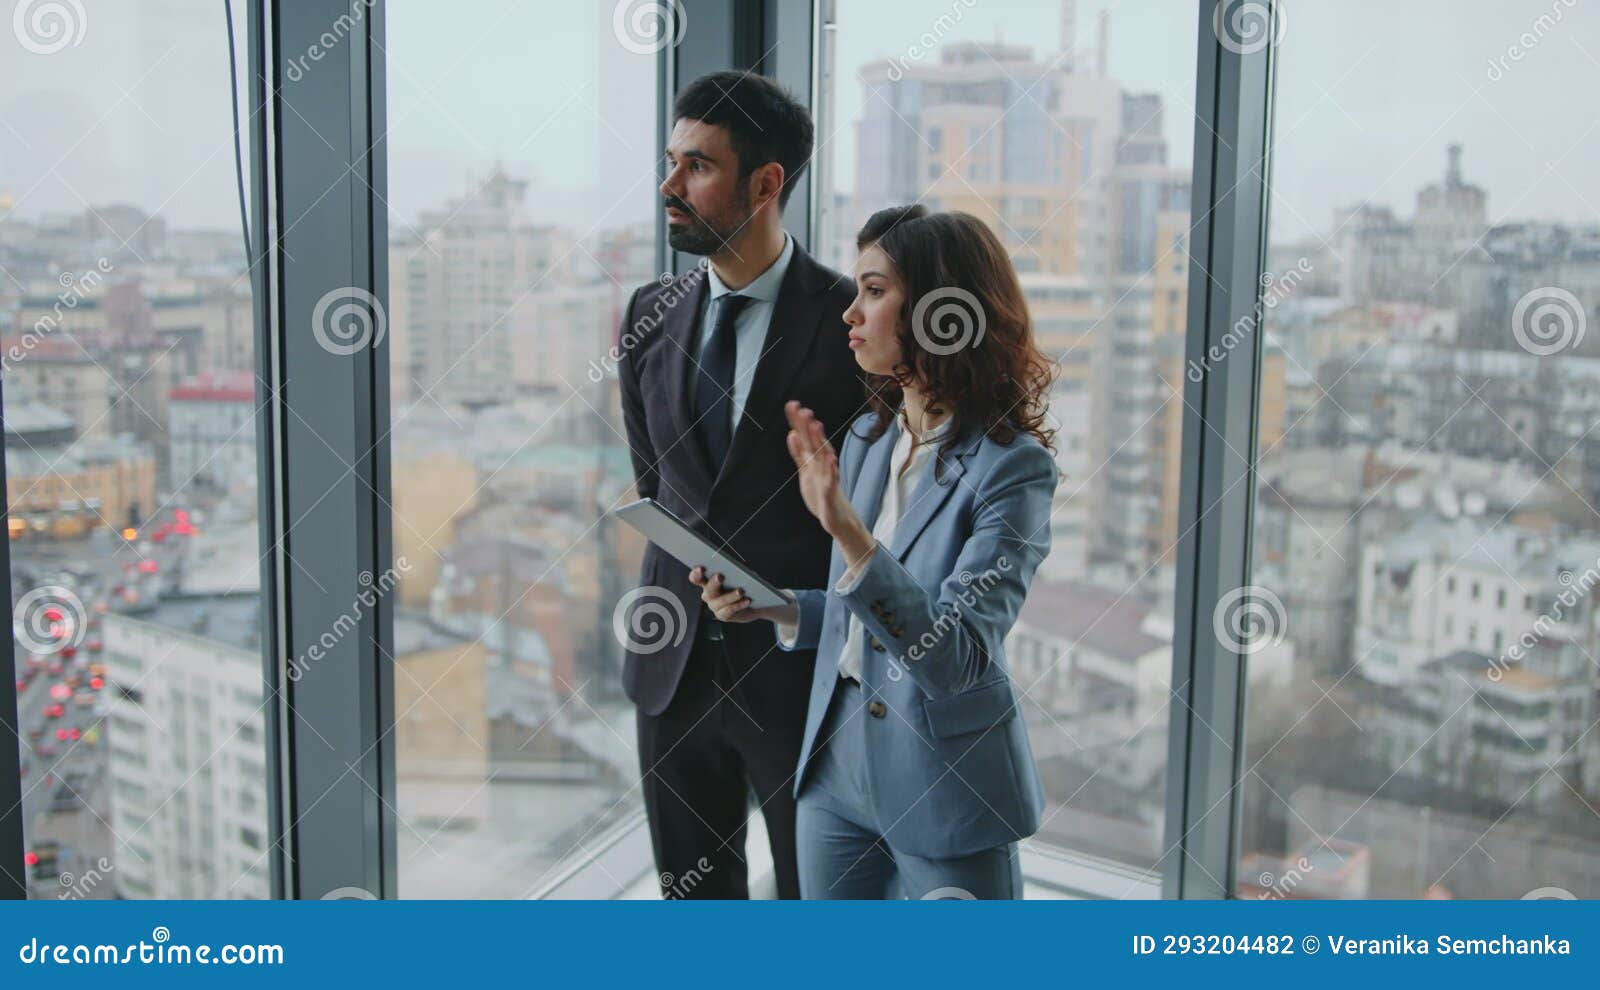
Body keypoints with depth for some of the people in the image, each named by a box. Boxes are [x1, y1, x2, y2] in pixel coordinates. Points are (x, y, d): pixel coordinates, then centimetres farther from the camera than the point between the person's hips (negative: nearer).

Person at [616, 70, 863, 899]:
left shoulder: (848, 321, -13)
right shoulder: (651, 314, 3)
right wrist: (676, 586, 13)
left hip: (798, 667, -5)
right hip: (674, 661, 5)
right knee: (690, 888, 18)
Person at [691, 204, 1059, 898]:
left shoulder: (1012, 465, -17)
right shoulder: (866, 440, 4)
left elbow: (955, 660, -26)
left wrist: (850, 533, -35)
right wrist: (774, 607, -2)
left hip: (946, 791, -6)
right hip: (837, 770, 6)